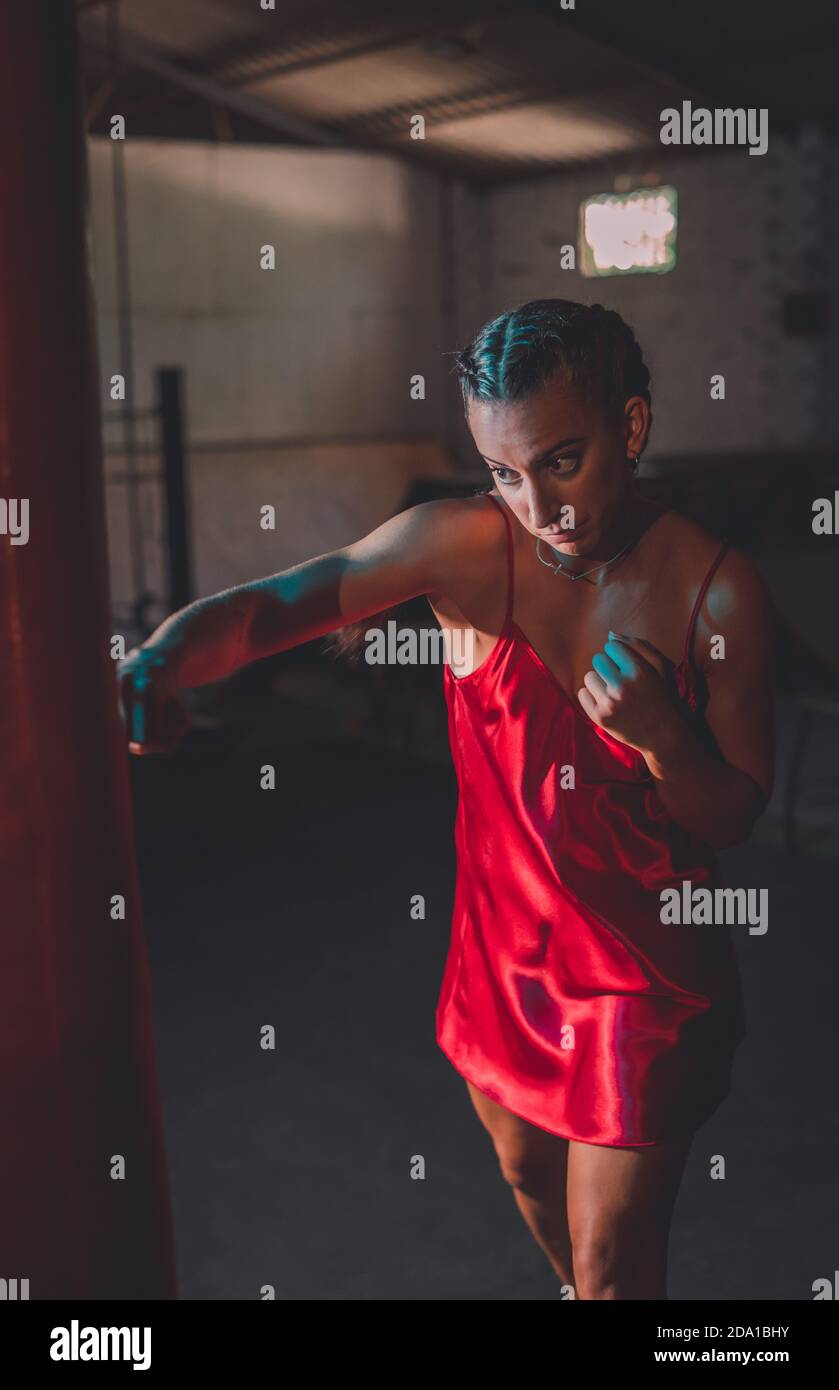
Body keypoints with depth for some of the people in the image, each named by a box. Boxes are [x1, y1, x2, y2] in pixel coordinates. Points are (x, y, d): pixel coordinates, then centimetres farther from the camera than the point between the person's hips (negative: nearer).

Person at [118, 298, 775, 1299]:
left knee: (613, 1260, 6)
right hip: (501, 948, 4)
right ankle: (577, 1290, 59)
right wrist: (159, 659, -43)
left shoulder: (717, 590, -16)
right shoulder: (462, 544, -14)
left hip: (646, 972, -3)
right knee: (527, 1175, 29)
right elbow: (274, 602, -21)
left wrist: (663, 734, -31)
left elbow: (736, 819, -10)